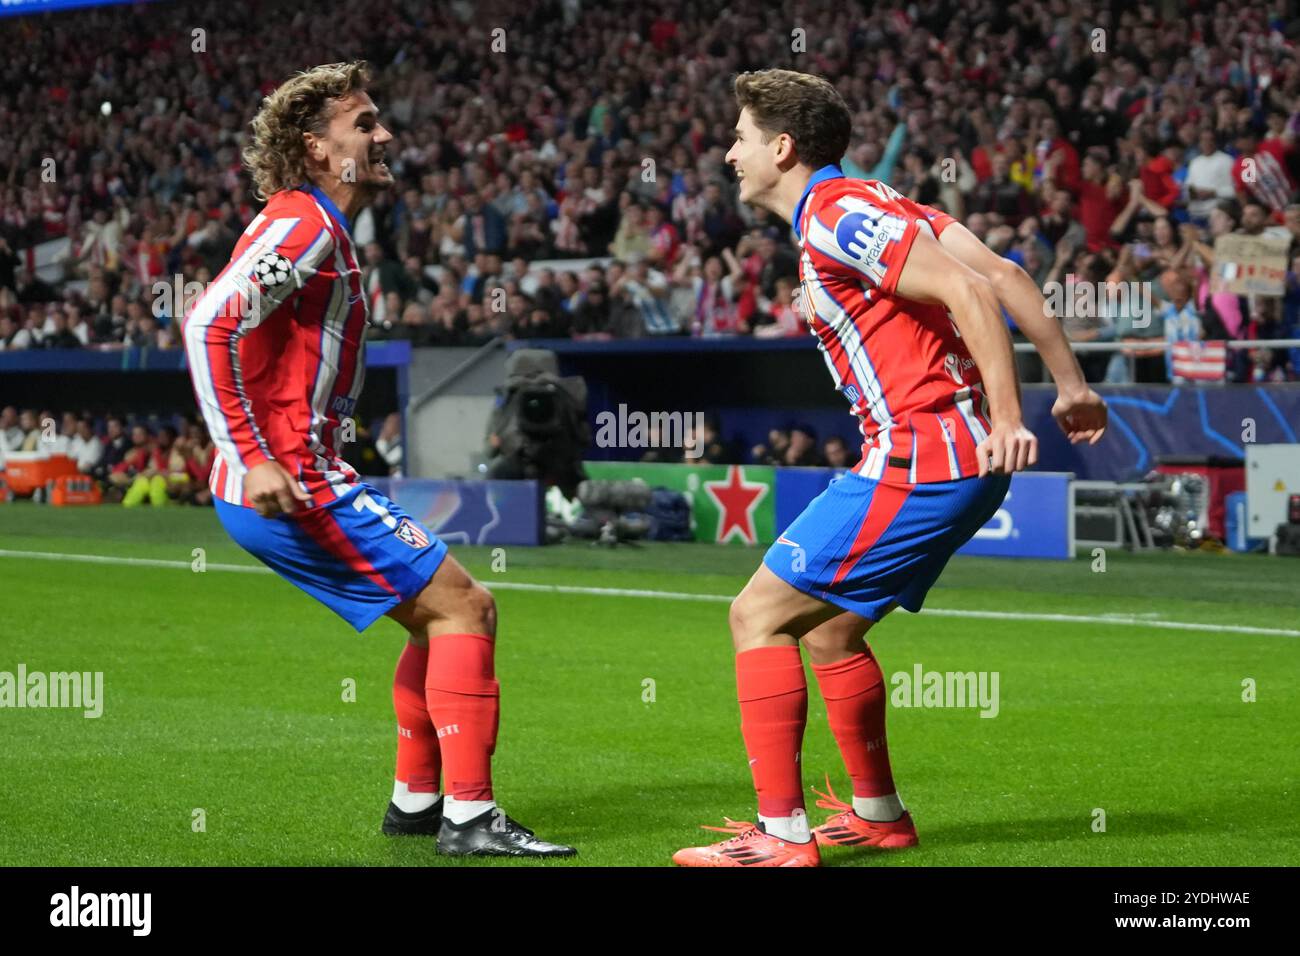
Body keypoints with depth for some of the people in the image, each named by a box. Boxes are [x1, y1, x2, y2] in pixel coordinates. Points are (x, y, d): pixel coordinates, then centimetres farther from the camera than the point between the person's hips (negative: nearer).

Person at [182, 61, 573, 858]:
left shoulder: (326, 232, 19)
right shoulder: (303, 224, -12)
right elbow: (211, 323, -23)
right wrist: (253, 457, -25)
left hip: (303, 481, 10)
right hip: (286, 483, -10)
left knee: (450, 614, 16)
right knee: (462, 606, -9)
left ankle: (417, 801, 22)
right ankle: (469, 815, -7)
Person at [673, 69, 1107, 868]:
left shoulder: (835, 217, -12)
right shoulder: (873, 207, 17)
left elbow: (968, 290, -21)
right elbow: (1005, 273, 11)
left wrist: (1008, 419, -25)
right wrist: (1072, 384, 10)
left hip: (917, 458, -10)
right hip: (963, 458, 10)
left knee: (760, 615, -6)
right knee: (830, 630, 21)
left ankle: (782, 834, -8)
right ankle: (879, 814, 32)